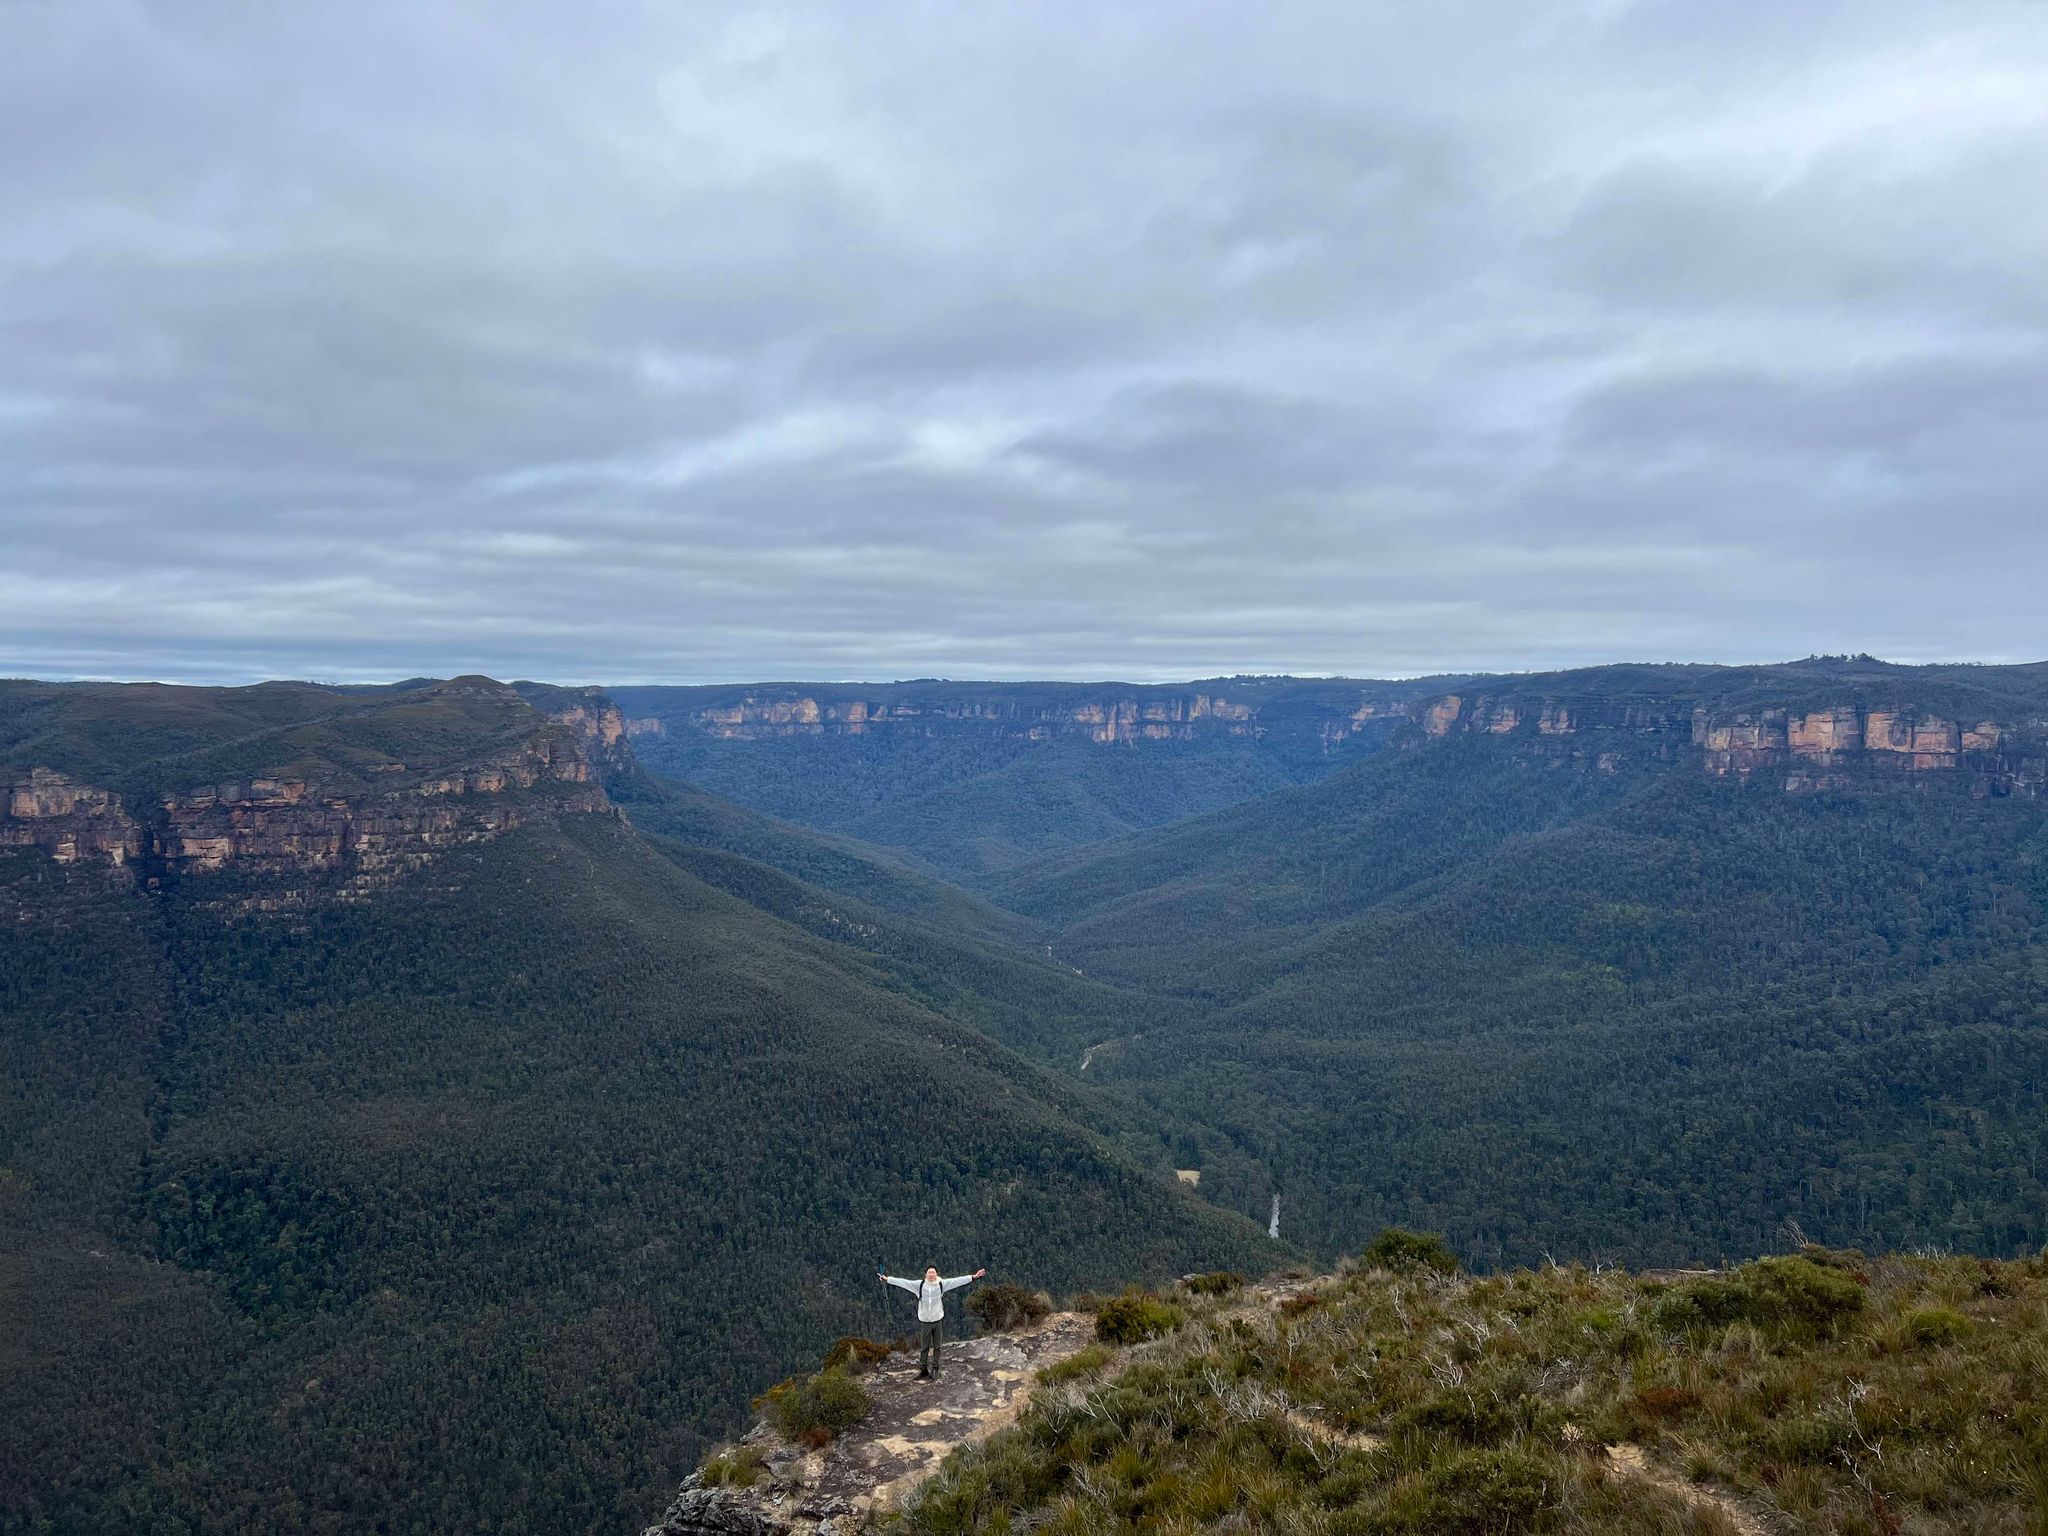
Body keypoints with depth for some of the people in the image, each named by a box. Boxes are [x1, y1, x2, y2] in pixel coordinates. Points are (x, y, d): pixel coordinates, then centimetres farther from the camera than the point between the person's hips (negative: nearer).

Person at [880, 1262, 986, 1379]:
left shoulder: (942, 1284, -8)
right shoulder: (919, 1285, -9)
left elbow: (957, 1280, -10)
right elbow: (903, 1282, -9)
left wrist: (973, 1277, -14)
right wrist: (887, 1279, -10)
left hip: (938, 1320, 0)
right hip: (924, 1321, 0)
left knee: (936, 1347, 11)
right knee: (924, 1347, 10)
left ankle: (935, 1369, 23)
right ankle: (923, 1369, 21)